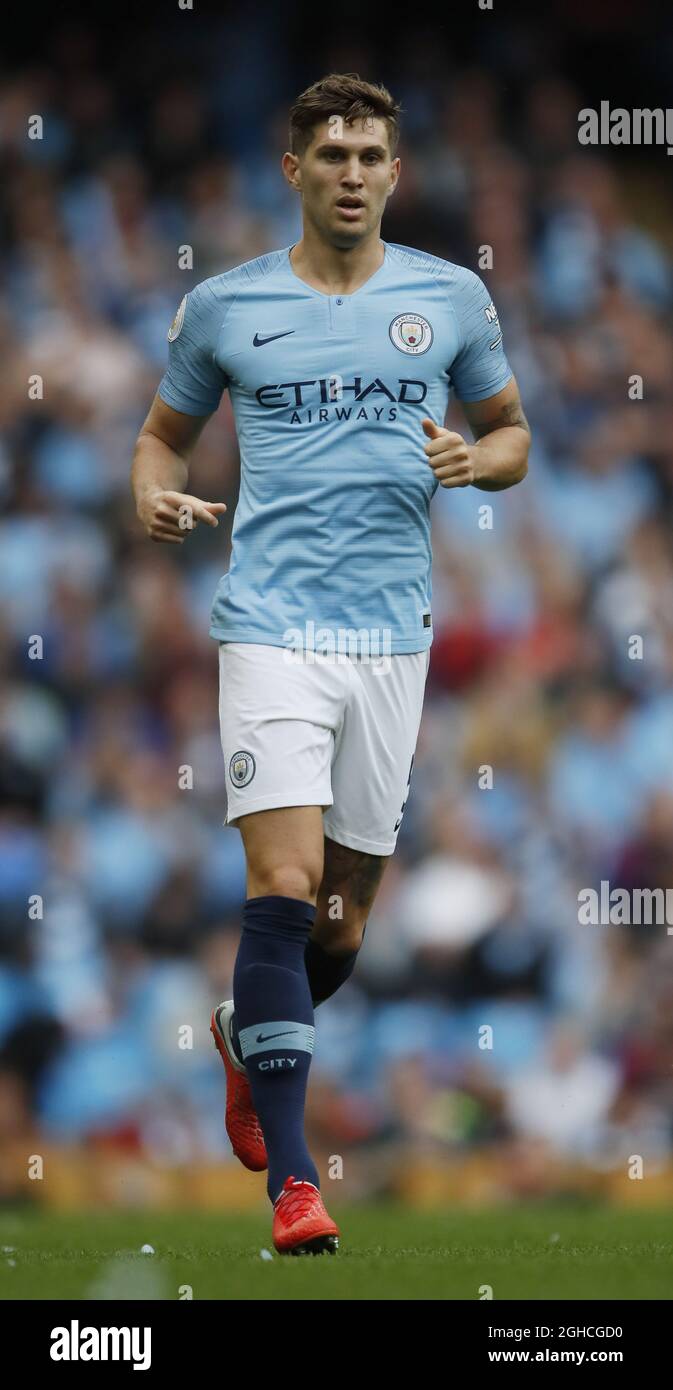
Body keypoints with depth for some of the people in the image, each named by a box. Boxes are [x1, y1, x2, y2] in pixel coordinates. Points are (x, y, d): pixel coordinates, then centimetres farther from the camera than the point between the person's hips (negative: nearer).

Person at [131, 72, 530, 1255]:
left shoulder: (450, 297, 8)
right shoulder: (225, 305, 5)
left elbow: (513, 434, 17)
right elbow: (165, 429, 17)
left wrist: (476, 459, -6)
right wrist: (155, 496, -5)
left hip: (392, 632, 3)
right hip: (273, 622, -2)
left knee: (345, 919, 8)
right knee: (285, 883, -16)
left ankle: (247, 1034, 42)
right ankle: (292, 1178, -15)